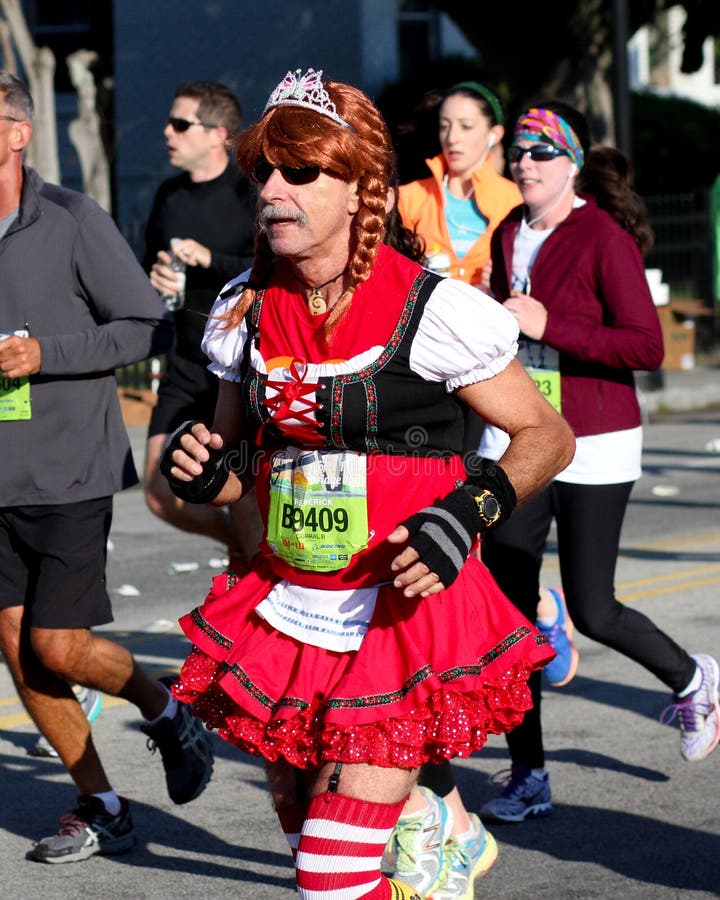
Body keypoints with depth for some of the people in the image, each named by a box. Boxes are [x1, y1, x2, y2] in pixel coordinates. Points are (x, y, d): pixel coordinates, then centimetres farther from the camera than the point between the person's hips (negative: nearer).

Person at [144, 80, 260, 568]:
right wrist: (153, 280, 1)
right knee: (163, 494, 2)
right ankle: (241, 545, 28)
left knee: (239, 493, -7)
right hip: (188, 364, 6)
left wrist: (212, 261, -24)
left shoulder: (252, 190, -9)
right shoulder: (169, 196, 11)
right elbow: (149, 267, 24)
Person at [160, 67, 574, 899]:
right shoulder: (245, 310, 3)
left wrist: (469, 511, -21)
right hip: (285, 611, 6)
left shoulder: (432, 311, -12)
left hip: (405, 613, -6)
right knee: (303, 824, 19)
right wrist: (205, 471, -7)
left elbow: (546, 436, -4)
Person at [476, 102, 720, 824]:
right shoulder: (507, 236, 9)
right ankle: (528, 777, 9)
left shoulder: (604, 238, -12)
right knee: (507, 608, 0)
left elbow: (647, 346, -19)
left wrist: (548, 325, -23)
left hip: (592, 449, -6)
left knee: (591, 611, -2)